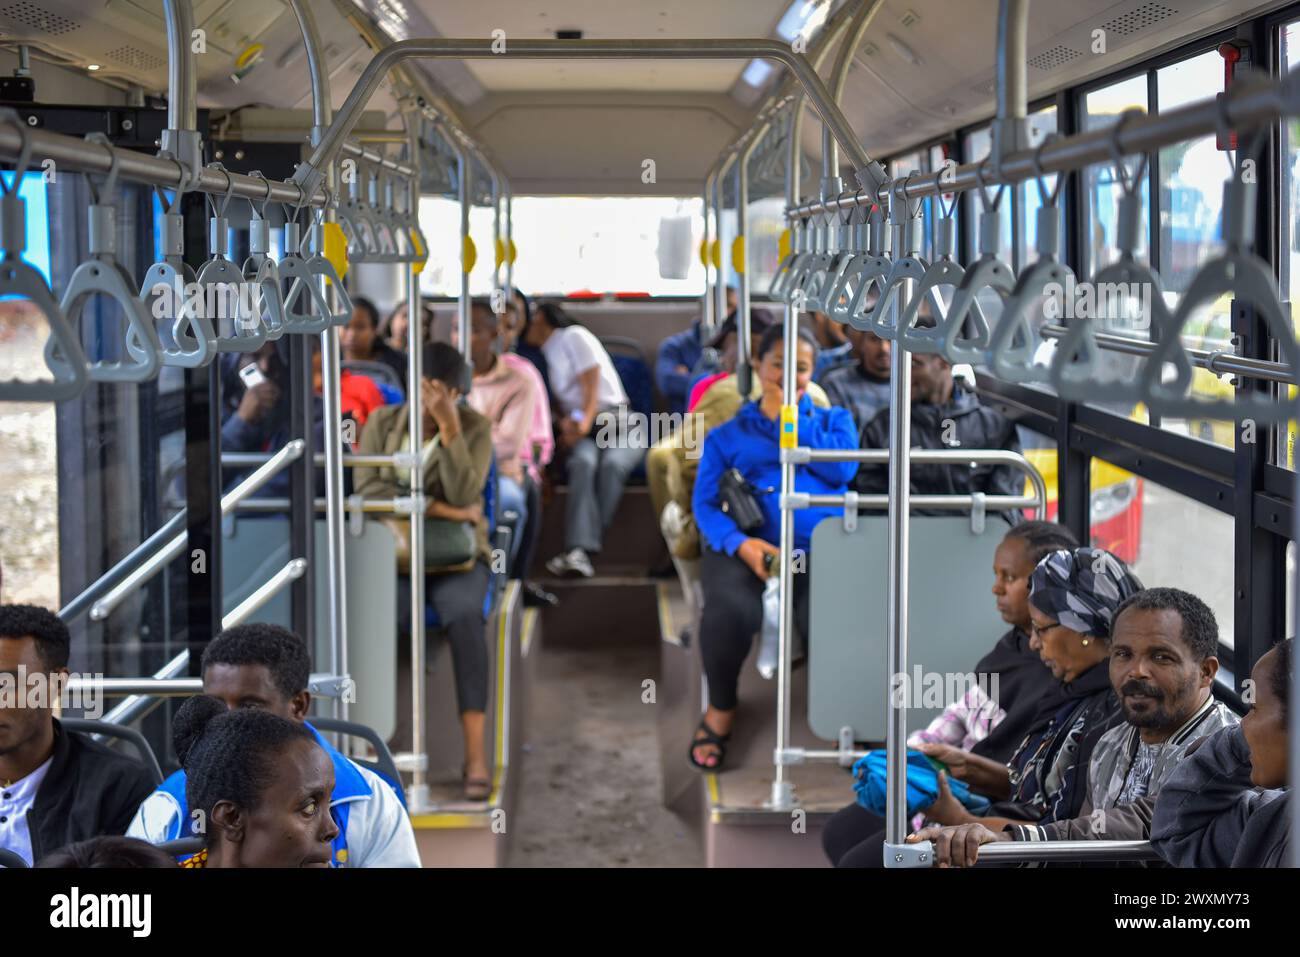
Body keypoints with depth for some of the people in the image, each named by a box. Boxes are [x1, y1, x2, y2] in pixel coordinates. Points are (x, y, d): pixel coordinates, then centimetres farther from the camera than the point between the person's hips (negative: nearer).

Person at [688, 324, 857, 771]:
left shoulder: (833, 420, 24)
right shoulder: (727, 435, 21)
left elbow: (841, 469, 1)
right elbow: (706, 504, 7)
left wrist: (787, 419, 4)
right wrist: (739, 543, -14)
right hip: (746, 549, 0)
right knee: (729, 610, -35)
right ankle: (721, 708, -7)